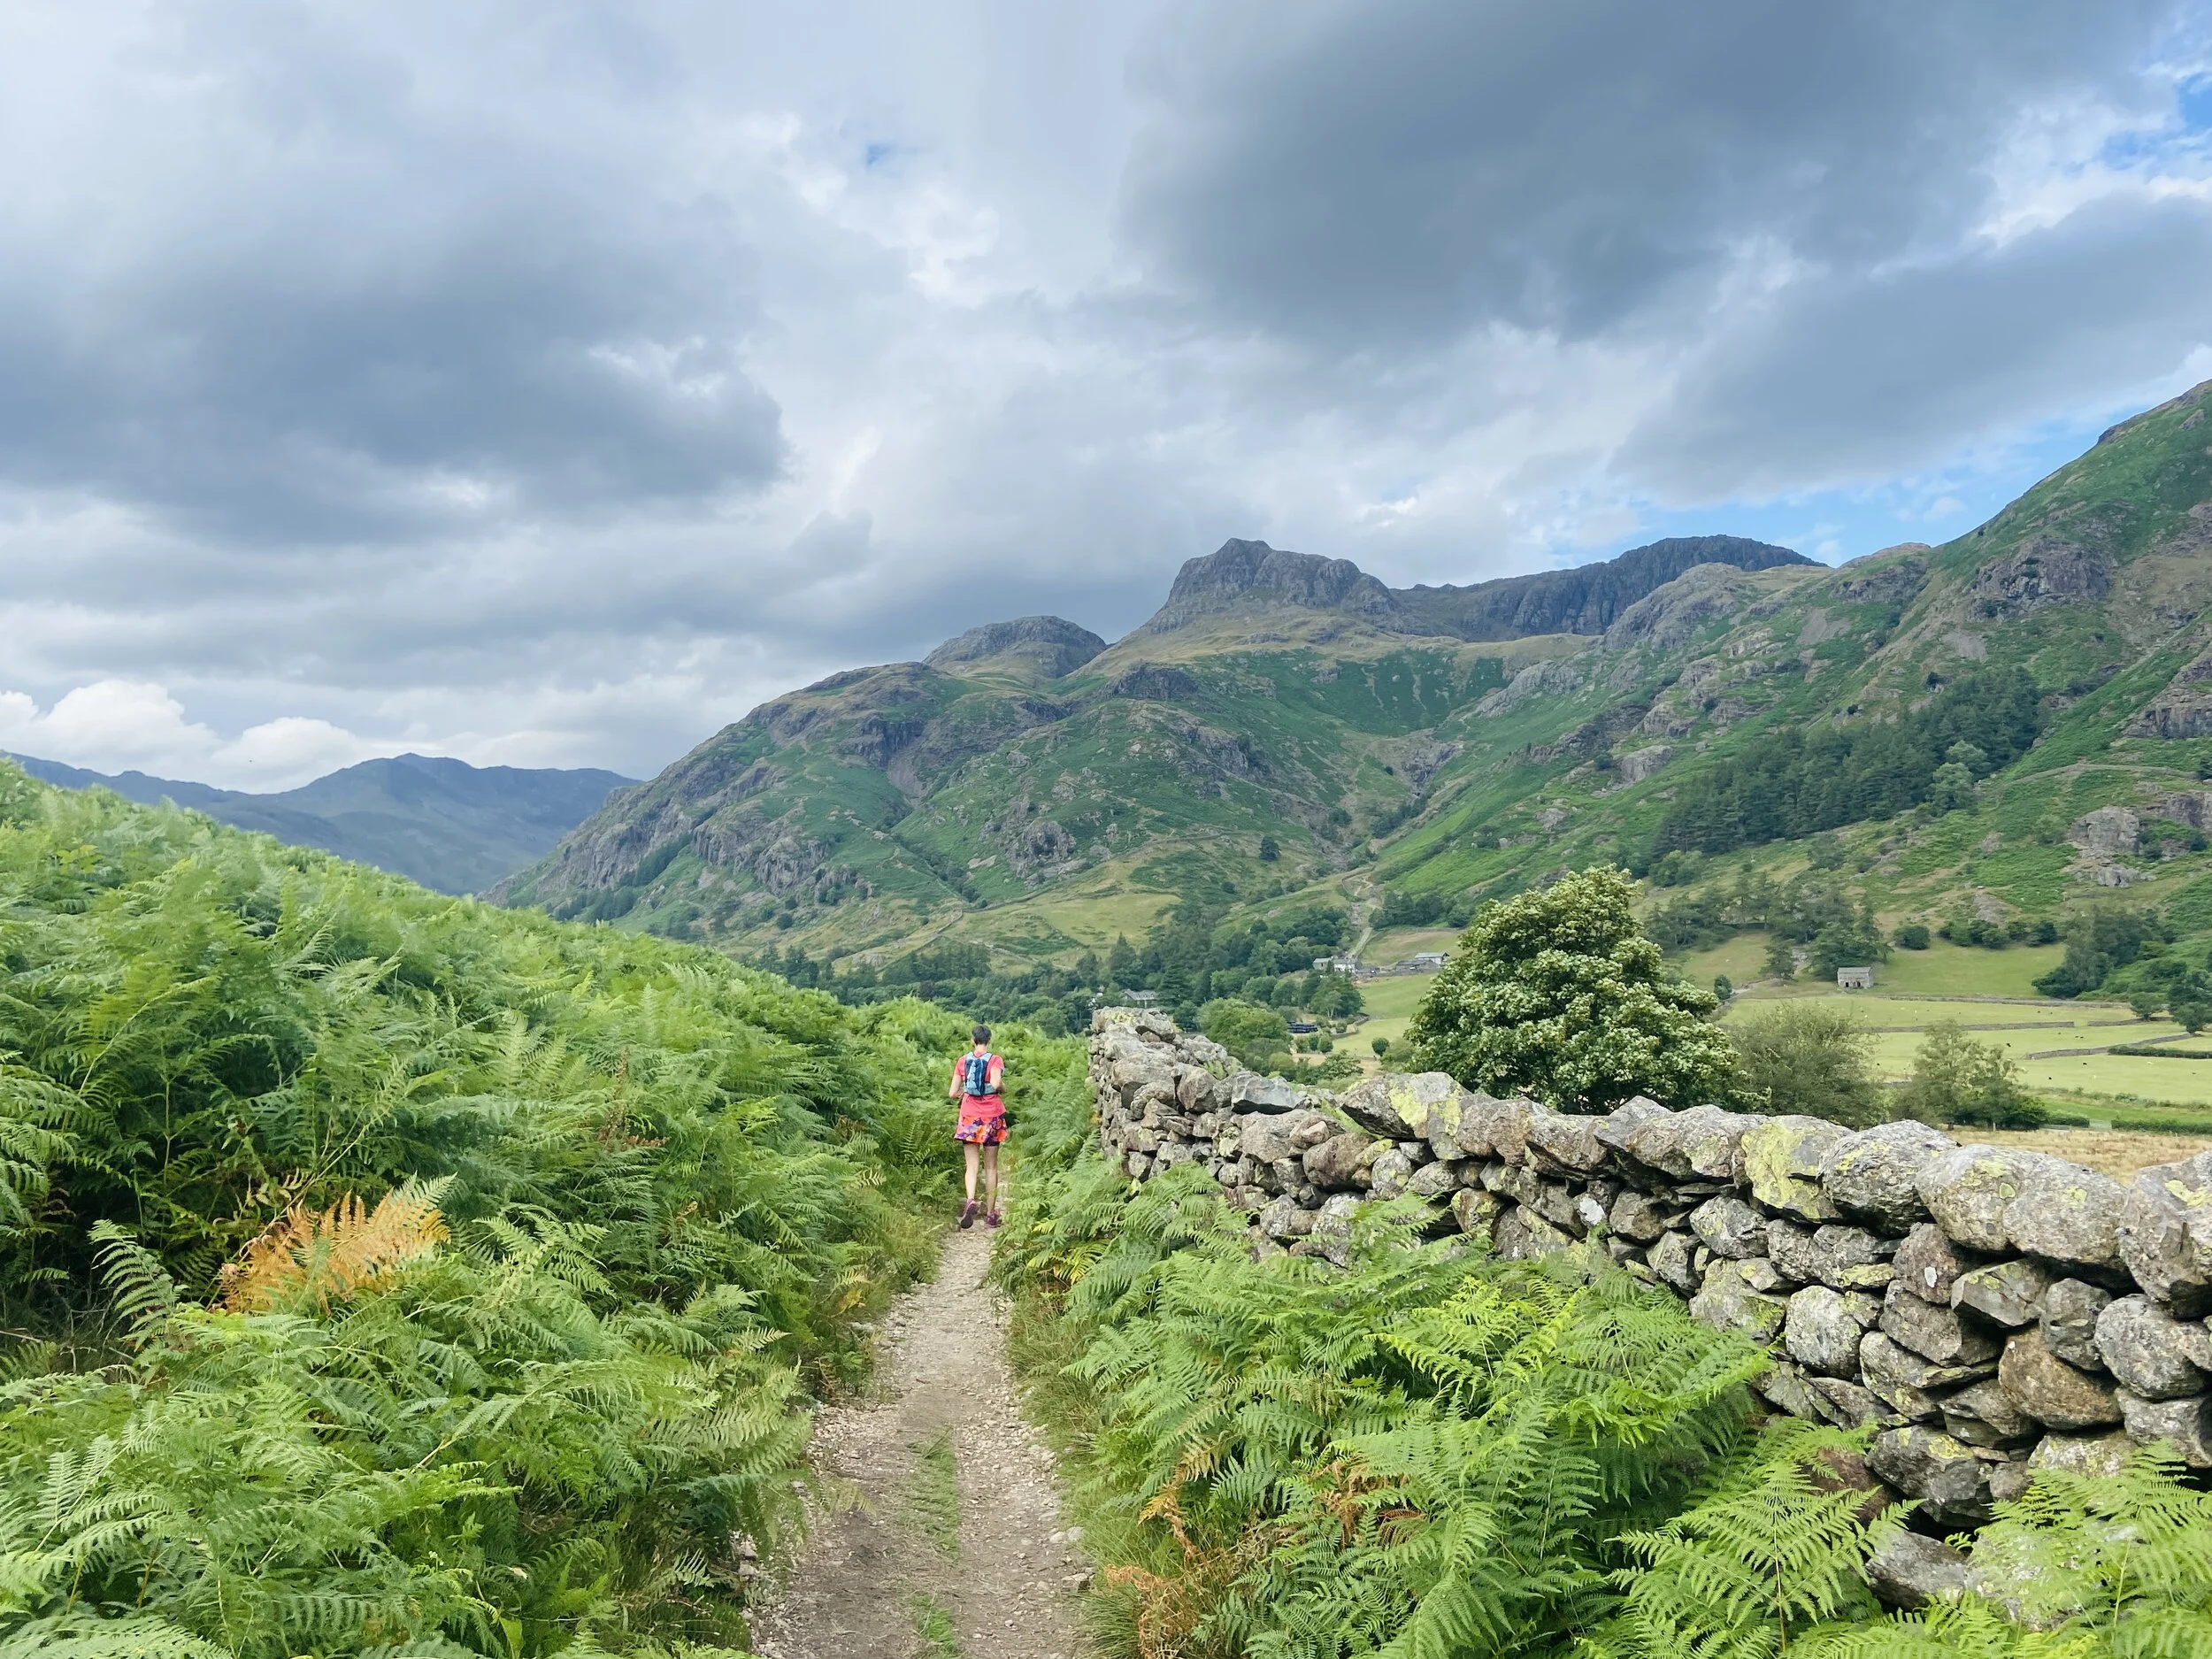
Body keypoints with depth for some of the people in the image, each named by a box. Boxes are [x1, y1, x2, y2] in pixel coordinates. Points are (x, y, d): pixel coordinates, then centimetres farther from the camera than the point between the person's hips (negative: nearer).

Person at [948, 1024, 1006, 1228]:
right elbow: (996, 1084, -24)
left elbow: (952, 1093, 1)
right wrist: (1003, 1089, -3)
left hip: (969, 1116, 1)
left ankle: (970, 1201, -28)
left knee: (972, 1165, 0)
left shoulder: (962, 1061, 2)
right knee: (991, 1167, 10)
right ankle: (990, 1214, 13)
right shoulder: (995, 1060, -6)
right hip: (992, 1115, -1)